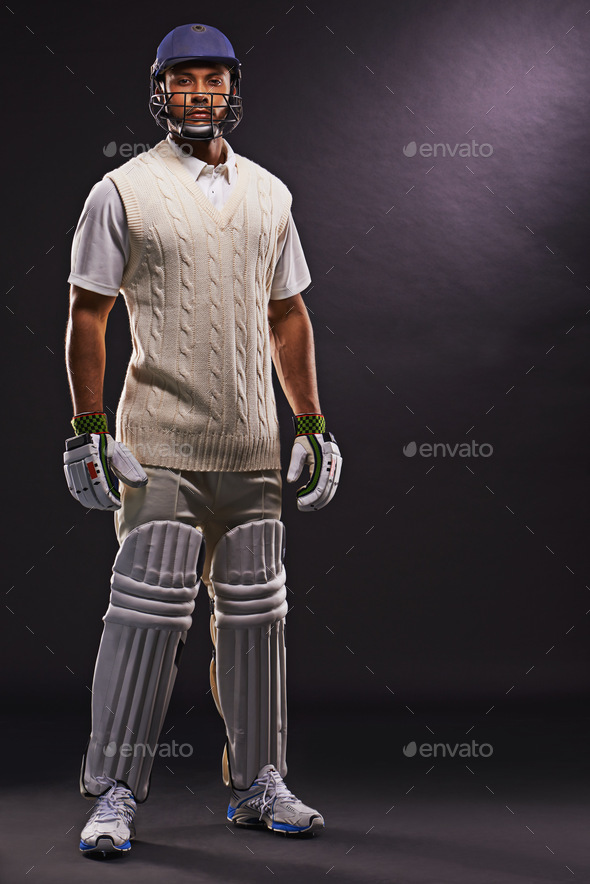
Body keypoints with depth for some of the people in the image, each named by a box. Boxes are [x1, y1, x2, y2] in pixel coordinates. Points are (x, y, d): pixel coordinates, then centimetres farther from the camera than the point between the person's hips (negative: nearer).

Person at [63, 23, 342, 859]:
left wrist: (311, 424, 12)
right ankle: (114, 792, 4)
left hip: (254, 445, 5)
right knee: (147, 614, -7)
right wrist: (90, 431, -8)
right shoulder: (123, 191, -1)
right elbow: (87, 314, -2)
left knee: (255, 614, 9)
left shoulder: (269, 194, 13)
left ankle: (258, 783, 21)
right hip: (160, 442, -5)